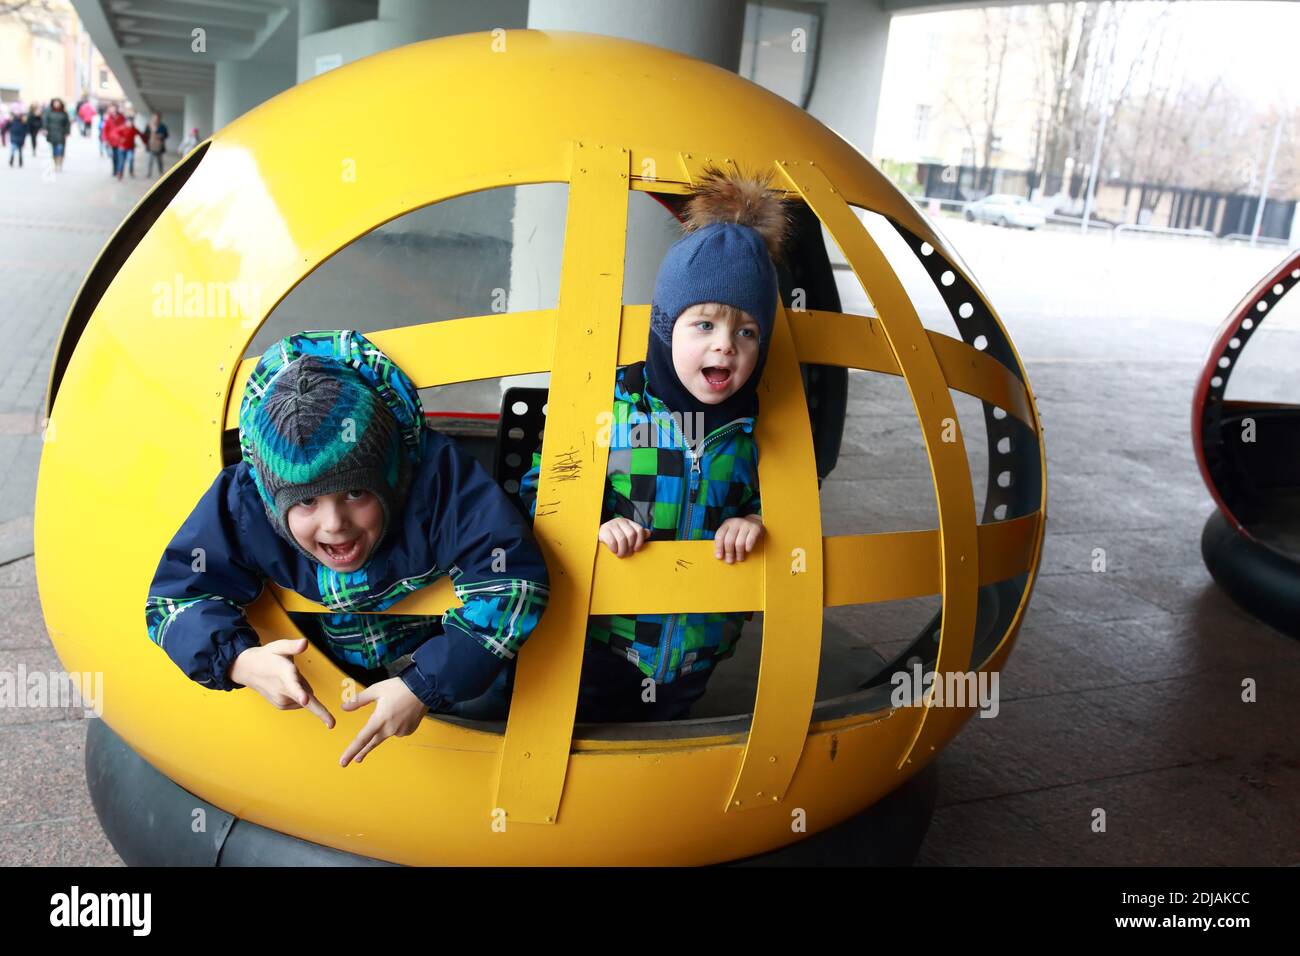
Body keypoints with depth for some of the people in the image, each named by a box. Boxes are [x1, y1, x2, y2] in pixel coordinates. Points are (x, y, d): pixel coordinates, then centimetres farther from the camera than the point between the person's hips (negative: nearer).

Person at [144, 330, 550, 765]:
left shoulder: (438, 475, -35)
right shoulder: (242, 502, -28)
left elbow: (511, 580, -36)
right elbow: (176, 594, -19)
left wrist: (424, 687, -42)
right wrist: (238, 660, -42)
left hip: (436, 662, -2)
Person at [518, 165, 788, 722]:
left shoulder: (756, 426, -5)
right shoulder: (609, 403, -15)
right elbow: (542, 485, -7)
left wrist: (755, 521, -13)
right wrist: (592, 526, -24)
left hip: (694, 654, 3)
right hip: (599, 642, -3)